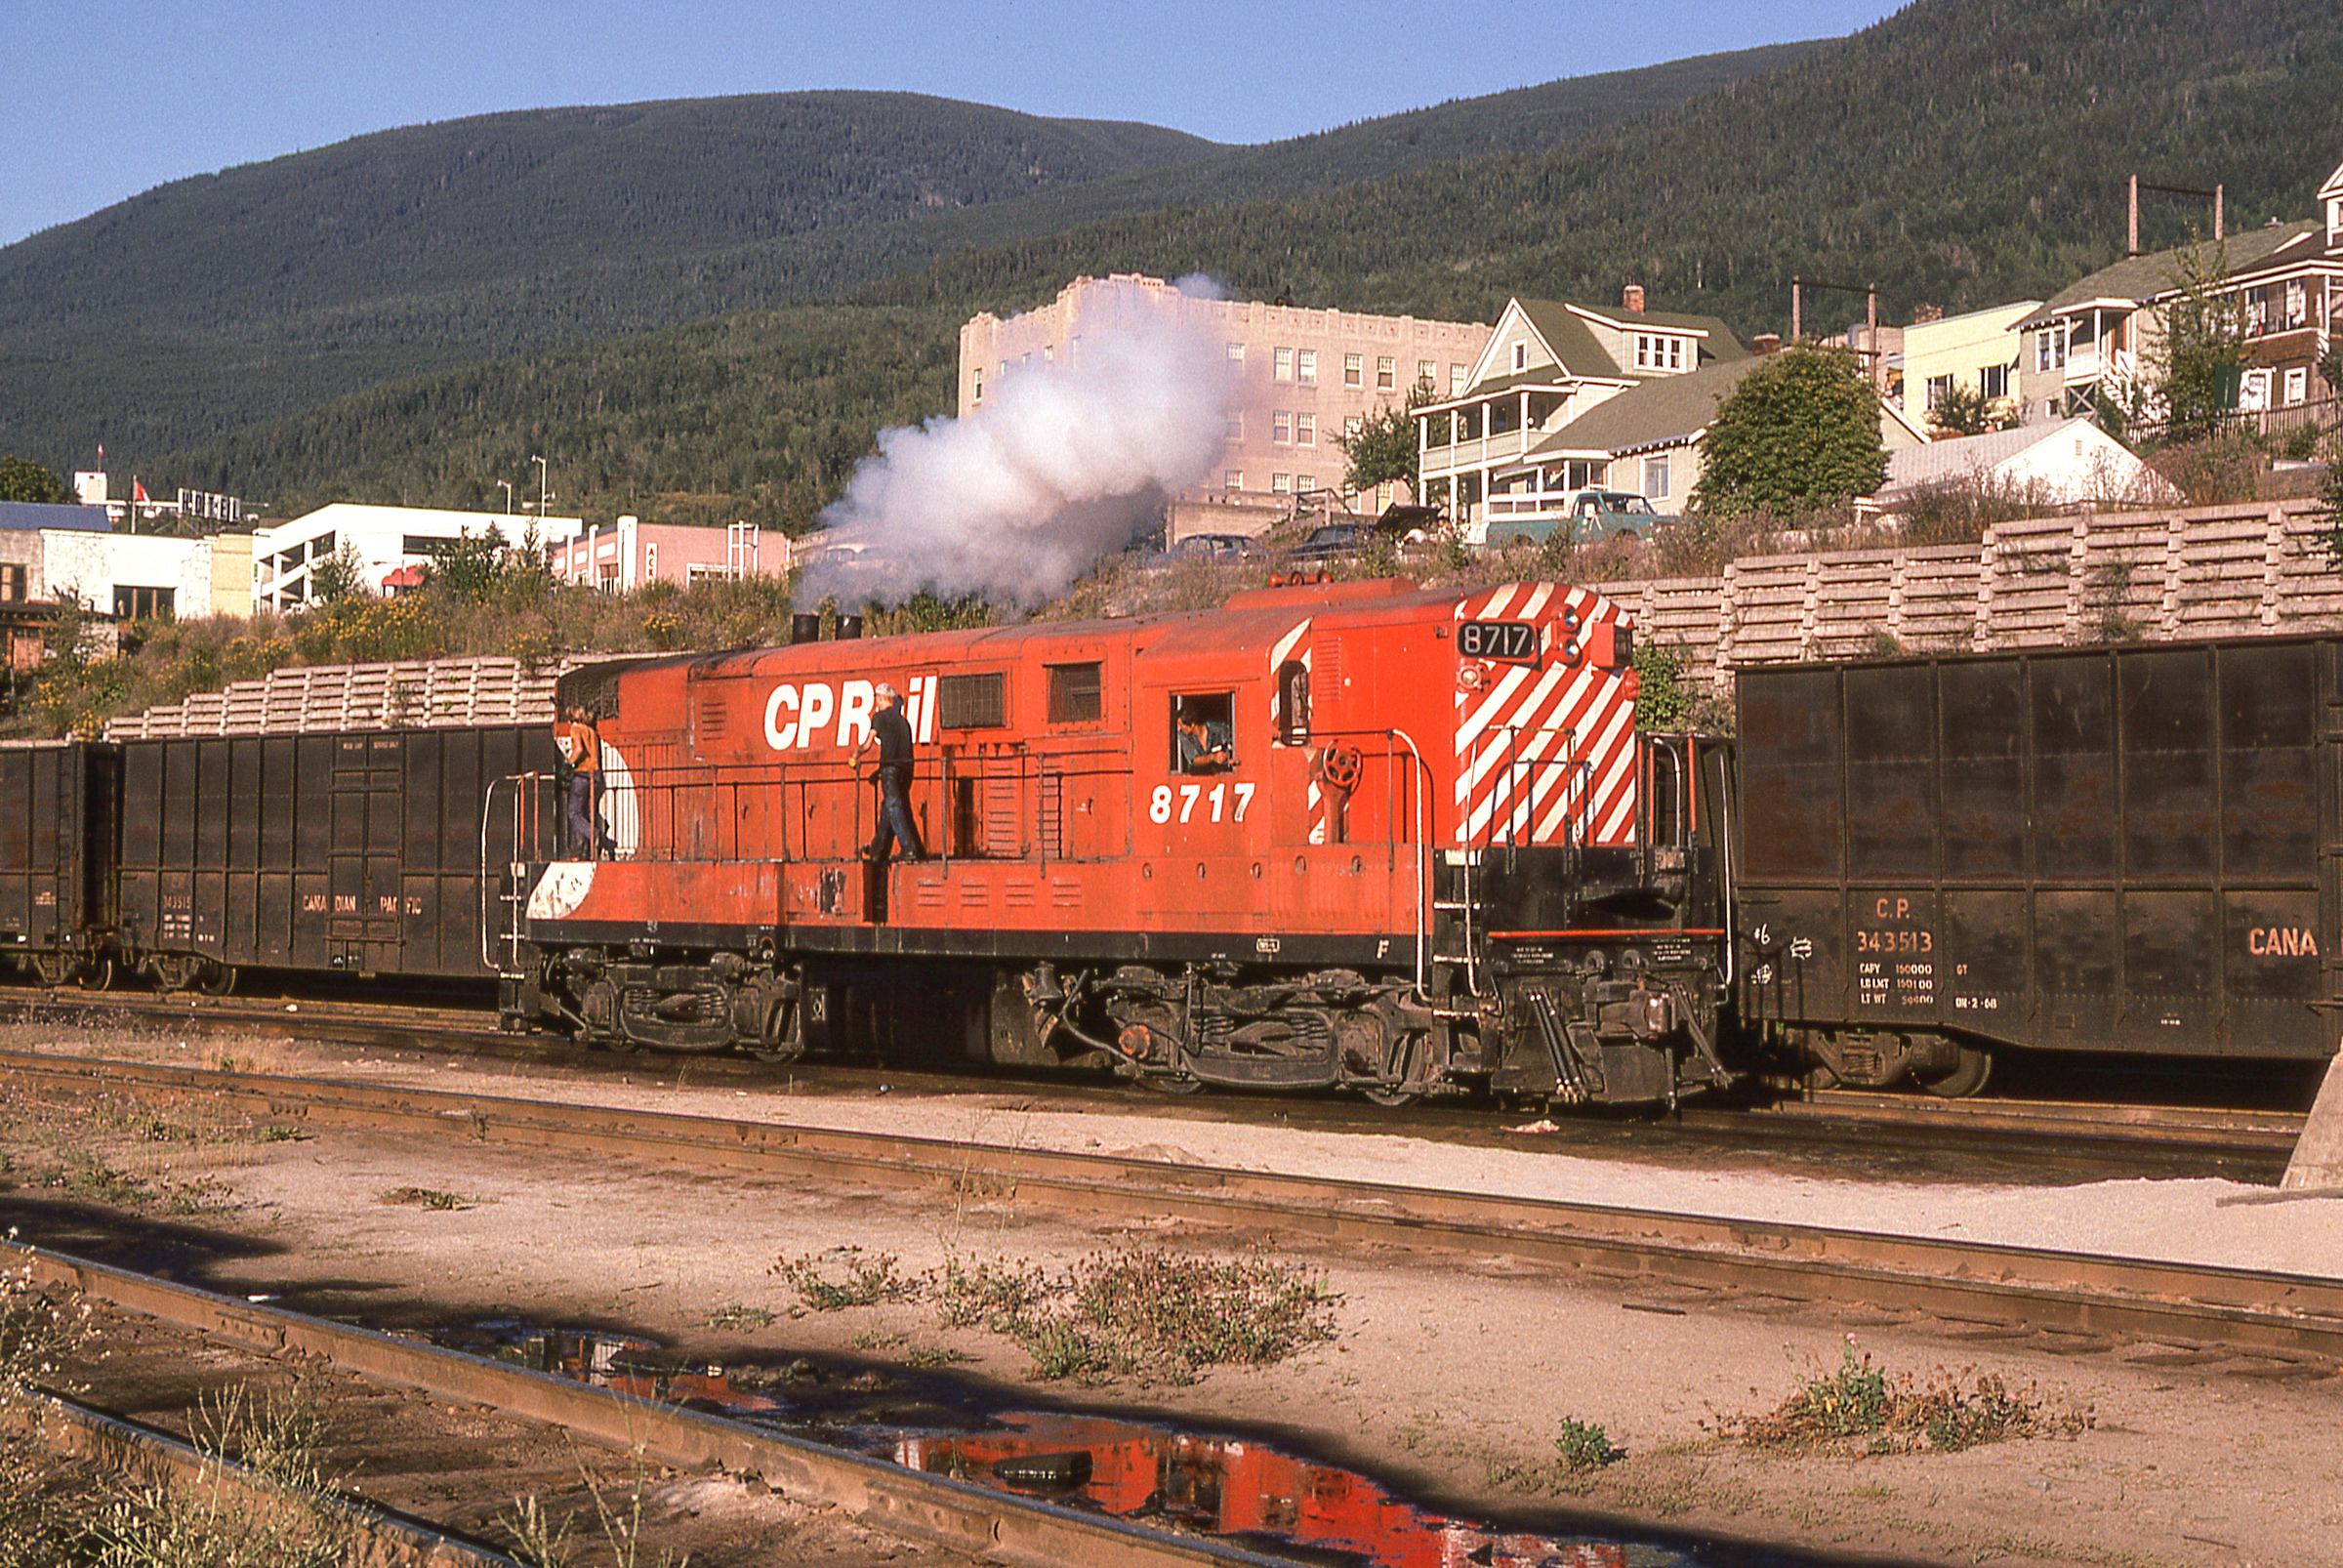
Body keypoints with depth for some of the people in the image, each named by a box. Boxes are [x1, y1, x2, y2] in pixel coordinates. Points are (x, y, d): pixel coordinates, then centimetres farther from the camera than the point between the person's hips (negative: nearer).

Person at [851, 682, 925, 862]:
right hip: (906, 765, 7)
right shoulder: (902, 719, 19)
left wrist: (855, 756, 20)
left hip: (889, 766, -6)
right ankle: (877, 852, 19)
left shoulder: (880, 717, 1)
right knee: (887, 808, 14)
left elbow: (867, 744, 2)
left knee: (894, 808, -8)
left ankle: (910, 848, -20)